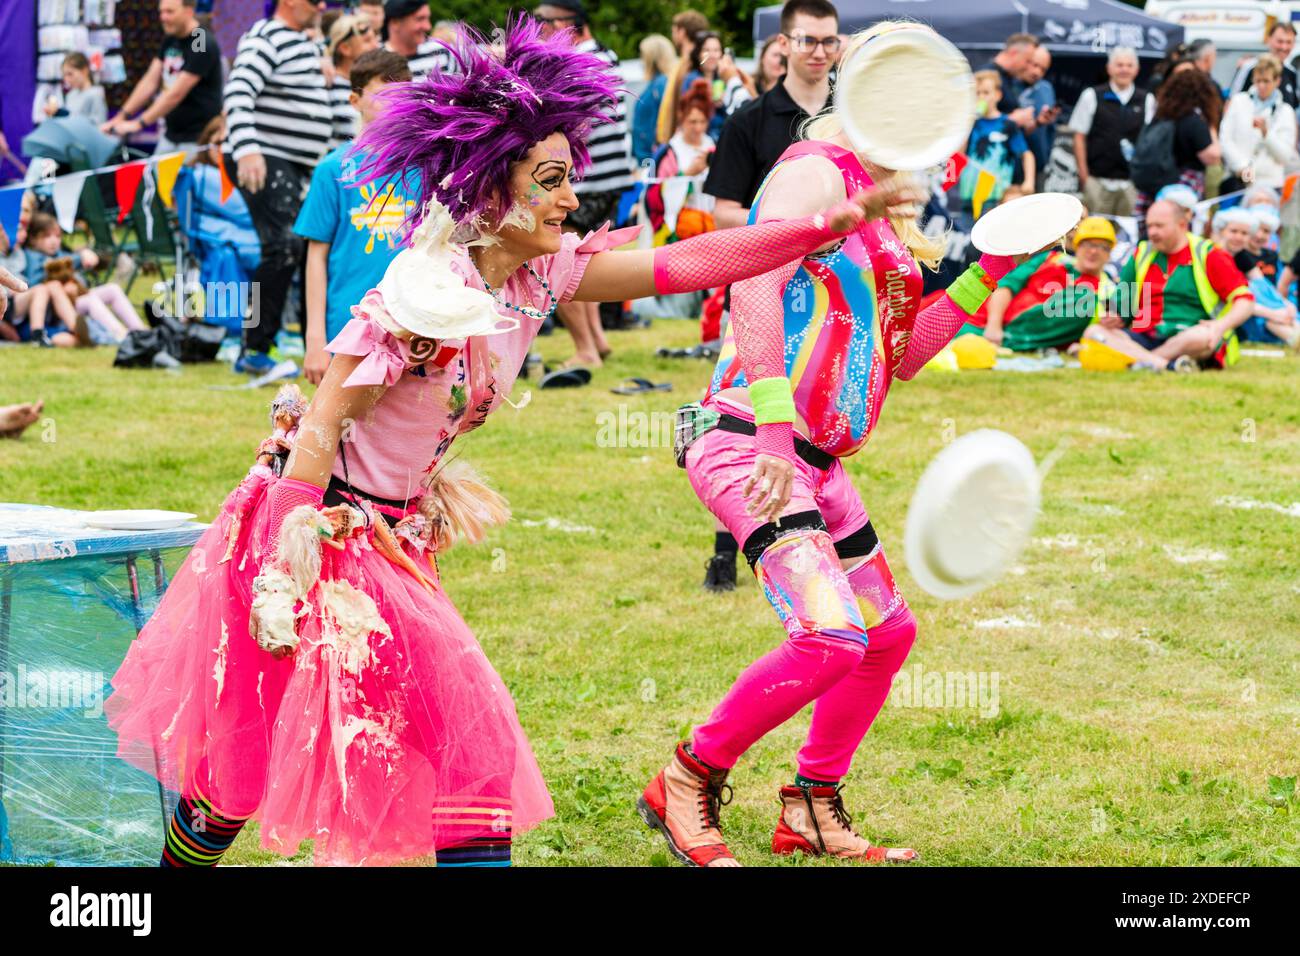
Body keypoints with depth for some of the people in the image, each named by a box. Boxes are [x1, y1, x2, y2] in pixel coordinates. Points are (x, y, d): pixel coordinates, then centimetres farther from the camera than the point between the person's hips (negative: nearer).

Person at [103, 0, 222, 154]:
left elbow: (176, 93, -20)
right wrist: (122, 116, 0)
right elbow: (151, 81, 9)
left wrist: (139, 123, -21)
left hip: (197, 139, -8)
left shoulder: (204, 45, -16)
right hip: (170, 136, 8)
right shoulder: (169, 39, 10)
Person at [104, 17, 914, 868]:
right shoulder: (424, 296, -24)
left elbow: (680, 264, -2)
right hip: (321, 527, -8)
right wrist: (284, 576, -24)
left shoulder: (541, 274, -1)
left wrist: (838, 221, -6)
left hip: (394, 535, 8)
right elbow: (321, 428, -22)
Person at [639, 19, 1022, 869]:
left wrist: (984, 278, 15)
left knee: (890, 633, 14)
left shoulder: (888, 213, 19)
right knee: (832, 637, -21)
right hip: (747, 445, -10)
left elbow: (898, 357, 23)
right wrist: (773, 431, -30)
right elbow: (754, 289, -22)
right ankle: (687, 787, -5)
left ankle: (812, 813, 27)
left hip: (816, 463, 10)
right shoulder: (817, 172, -9)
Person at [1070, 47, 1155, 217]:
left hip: (1132, 182, 1)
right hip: (1098, 181, -1)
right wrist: (1084, 175, -1)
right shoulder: (1092, 96, 4)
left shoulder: (1147, 100, 8)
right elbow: (1079, 136, 4)